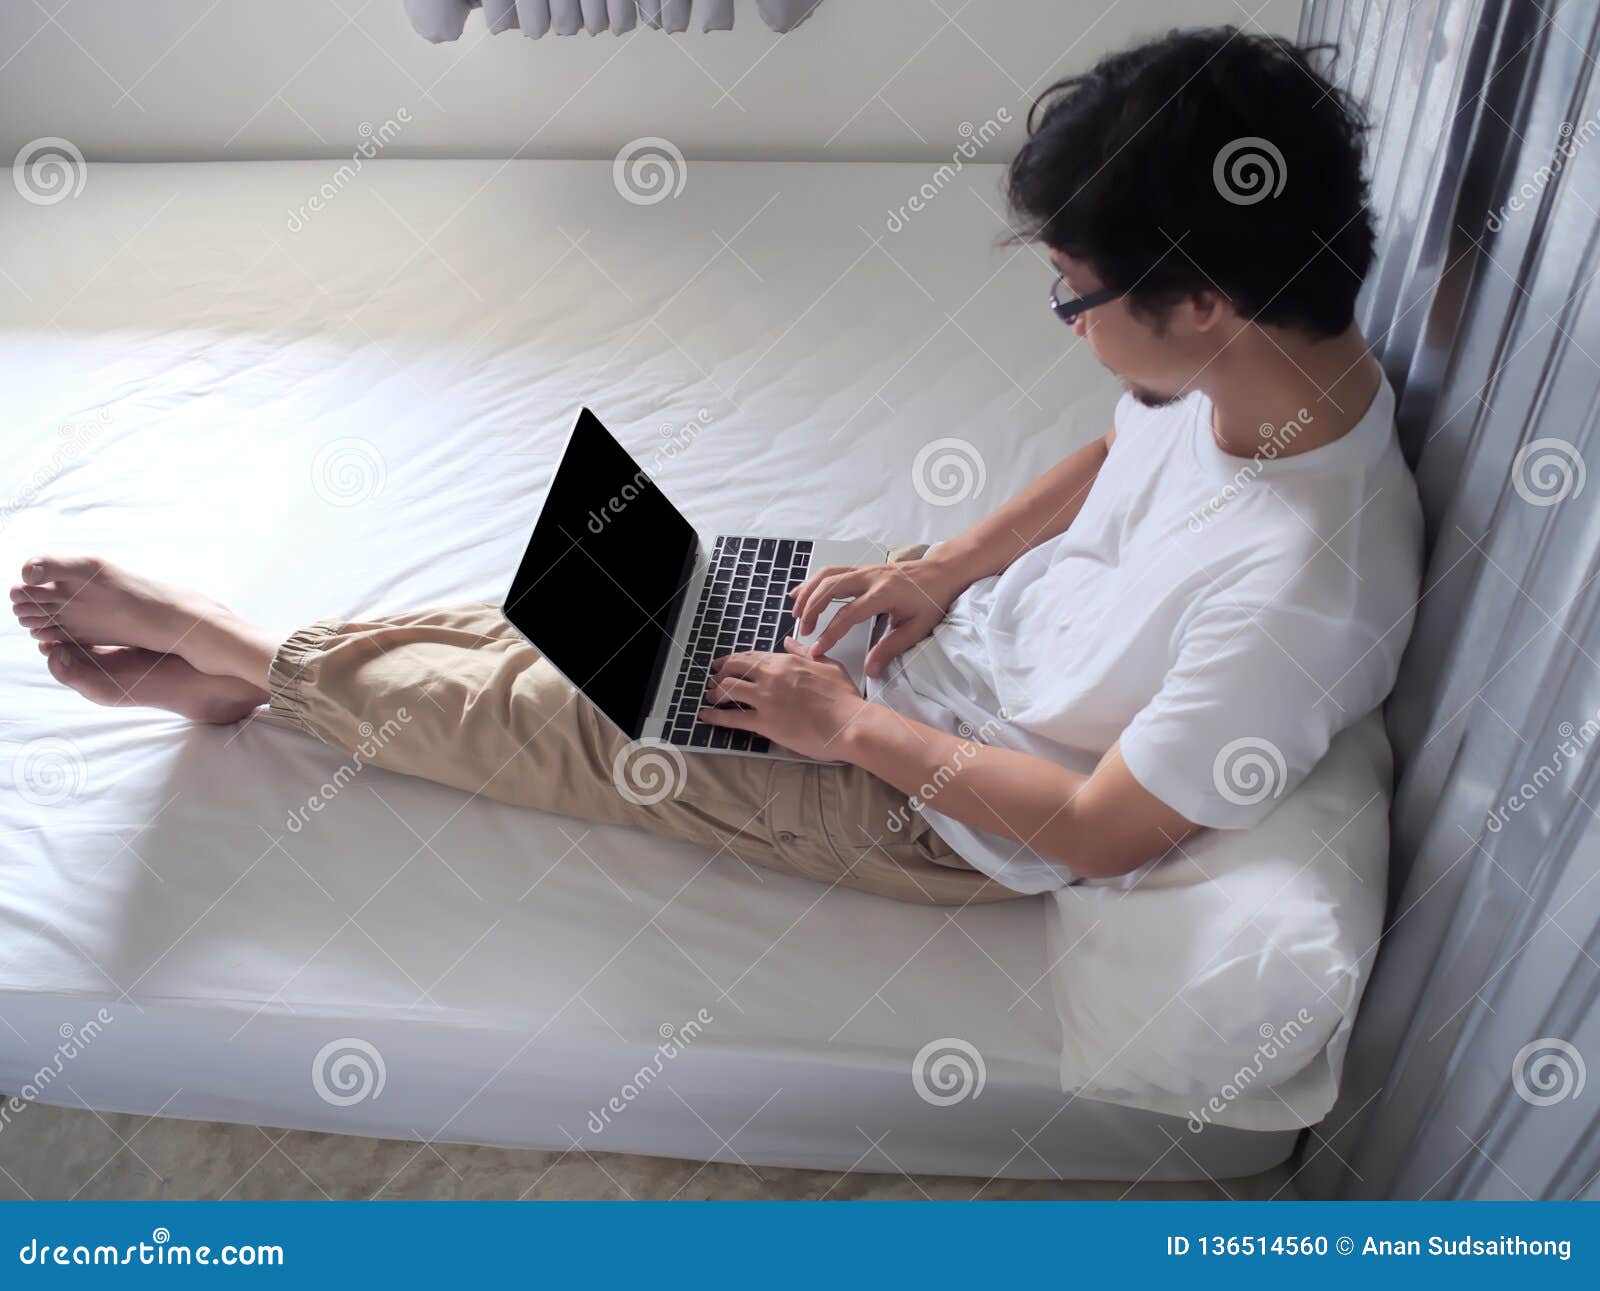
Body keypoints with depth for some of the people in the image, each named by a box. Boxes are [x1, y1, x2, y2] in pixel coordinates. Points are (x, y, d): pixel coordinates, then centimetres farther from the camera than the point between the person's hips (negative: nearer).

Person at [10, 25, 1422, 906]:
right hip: (968, 635, 7)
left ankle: (234, 649, 18)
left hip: (959, 812, -7)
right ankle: (232, 662, 18)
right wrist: (950, 563, -1)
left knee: (563, 720, -3)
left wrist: (851, 725, -19)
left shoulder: (1299, 589, -35)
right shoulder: (1251, 362, -10)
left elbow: (1101, 830, -26)